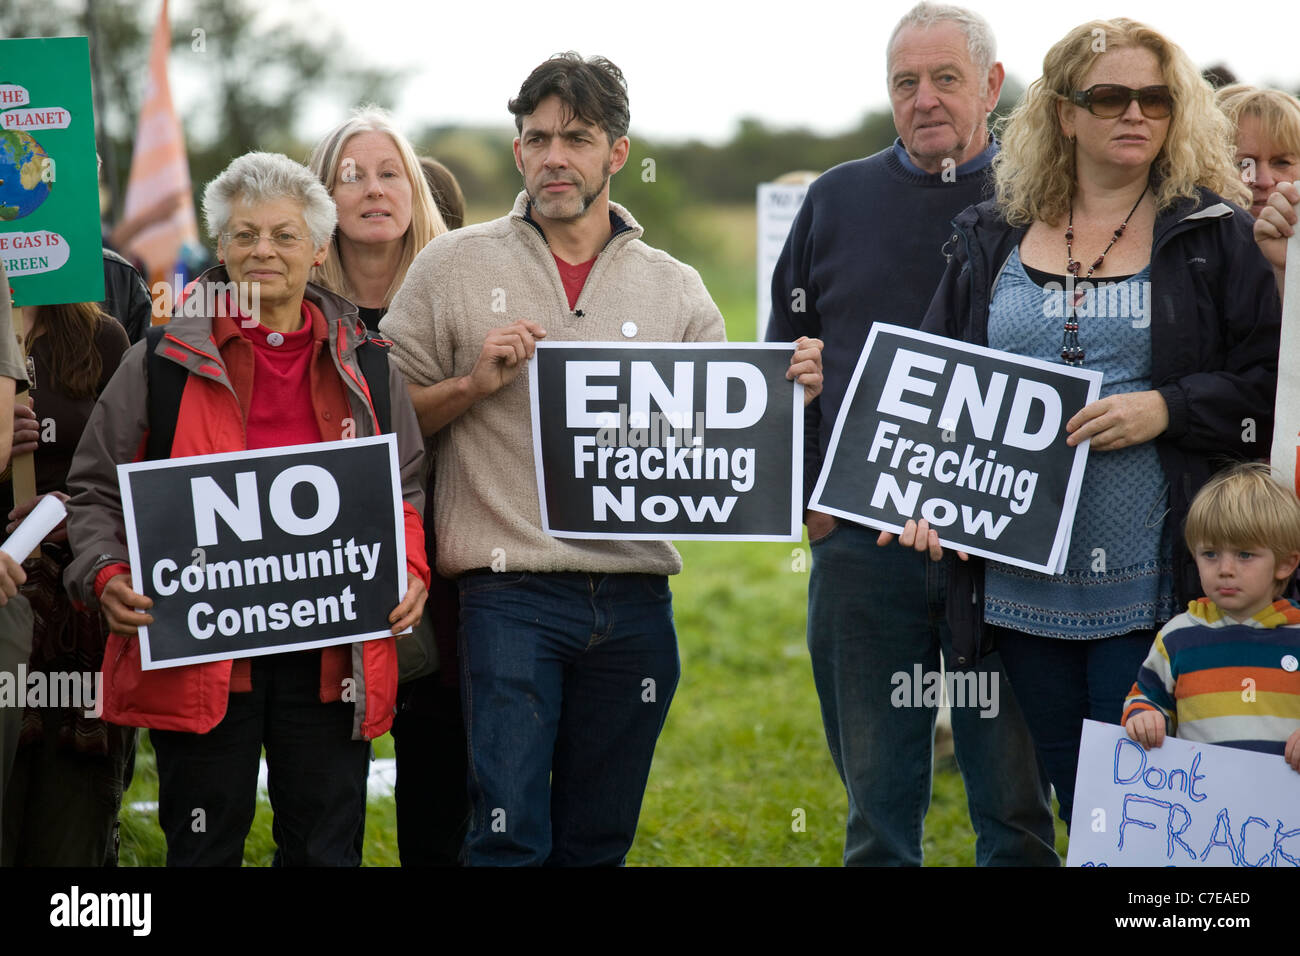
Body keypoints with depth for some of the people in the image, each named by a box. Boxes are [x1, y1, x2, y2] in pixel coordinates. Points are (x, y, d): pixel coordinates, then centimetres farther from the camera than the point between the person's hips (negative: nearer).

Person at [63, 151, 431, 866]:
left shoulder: (363, 365, 11)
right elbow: (97, 490, 7)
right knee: (204, 847, 6)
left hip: (331, 656, 2)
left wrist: (409, 571, 1)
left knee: (326, 848, 6)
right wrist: (107, 576, -10)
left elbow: (406, 486, 18)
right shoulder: (164, 359, 5)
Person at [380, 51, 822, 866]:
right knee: (509, 836, -12)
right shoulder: (454, 267, 5)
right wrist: (476, 383, -9)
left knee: (597, 842, 10)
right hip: (510, 592, -3)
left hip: (635, 601, 3)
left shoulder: (674, 289, 11)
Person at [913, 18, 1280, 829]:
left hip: (1152, 584, -3)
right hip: (1023, 586, 3)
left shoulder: (1214, 237, 3)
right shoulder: (993, 241, 12)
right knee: (1073, 801, 10)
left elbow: (1271, 385, 0)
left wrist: (1168, 408, -14)